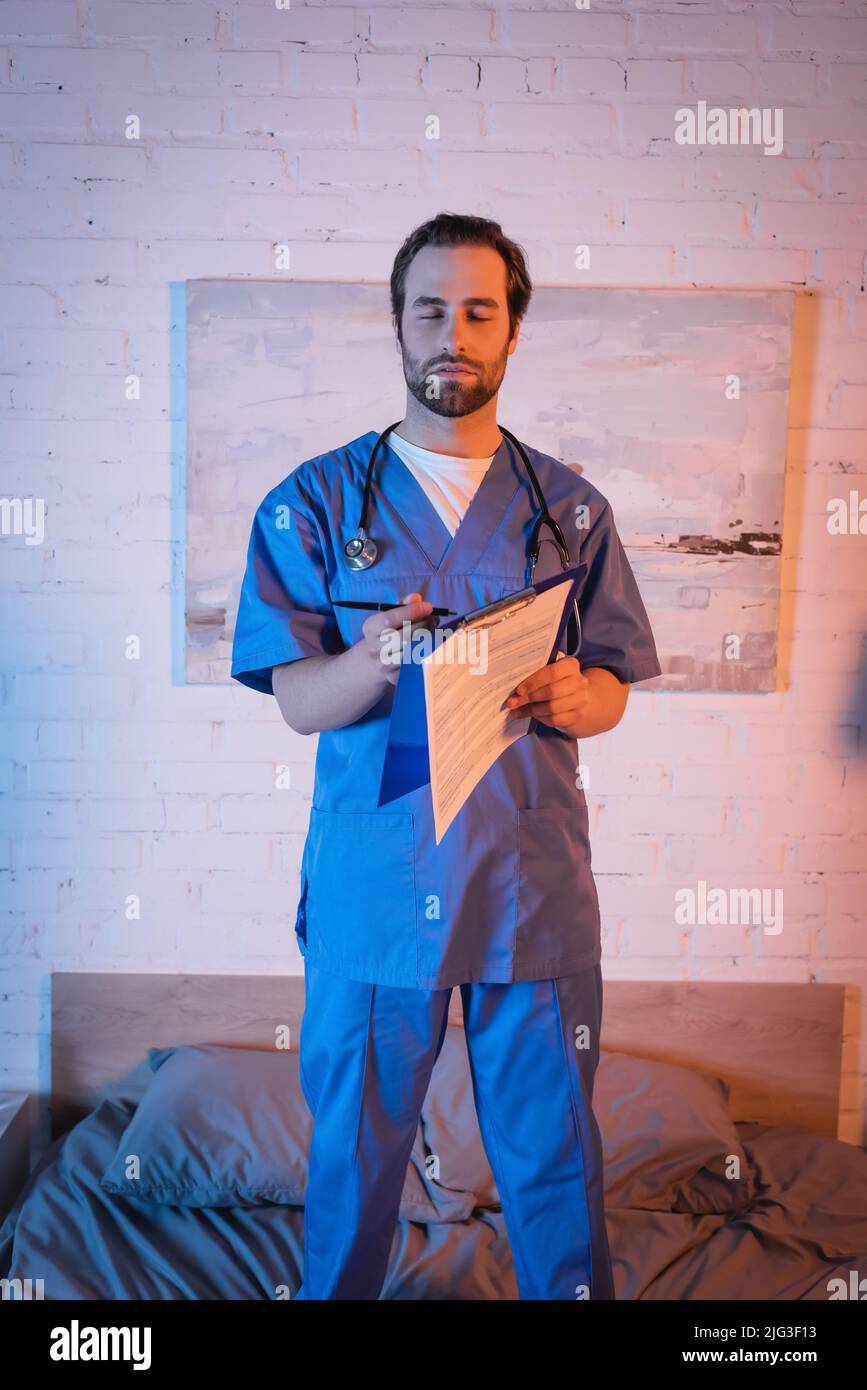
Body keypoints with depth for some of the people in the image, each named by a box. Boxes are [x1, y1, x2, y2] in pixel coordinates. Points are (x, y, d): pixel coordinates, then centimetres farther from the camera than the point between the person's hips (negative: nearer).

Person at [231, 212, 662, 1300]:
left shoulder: (571, 508, 8)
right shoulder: (315, 502, 3)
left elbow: (612, 689, 7)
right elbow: (297, 699, -4)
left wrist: (572, 696, -16)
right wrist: (375, 658, -25)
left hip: (534, 885, 1)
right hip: (375, 883, 0)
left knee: (553, 1151, 12)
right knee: (355, 1145, 14)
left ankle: (572, 1291, 38)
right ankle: (337, 1293, 40)